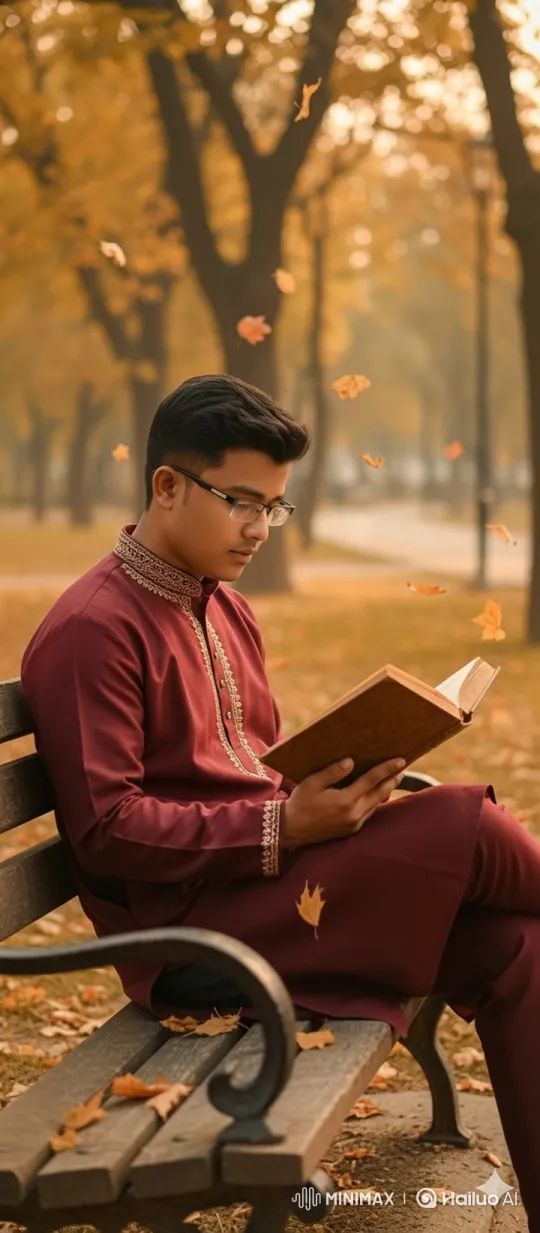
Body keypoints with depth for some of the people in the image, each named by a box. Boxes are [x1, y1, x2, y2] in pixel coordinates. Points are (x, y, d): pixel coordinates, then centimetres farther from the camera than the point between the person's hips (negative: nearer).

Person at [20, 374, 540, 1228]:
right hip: (188, 931, -8)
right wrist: (284, 827, -23)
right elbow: (106, 833, -17)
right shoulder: (92, 631, -12)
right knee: (468, 825, -19)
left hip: (264, 882, 9)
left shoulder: (226, 611, 15)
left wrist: (337, 787, -2)